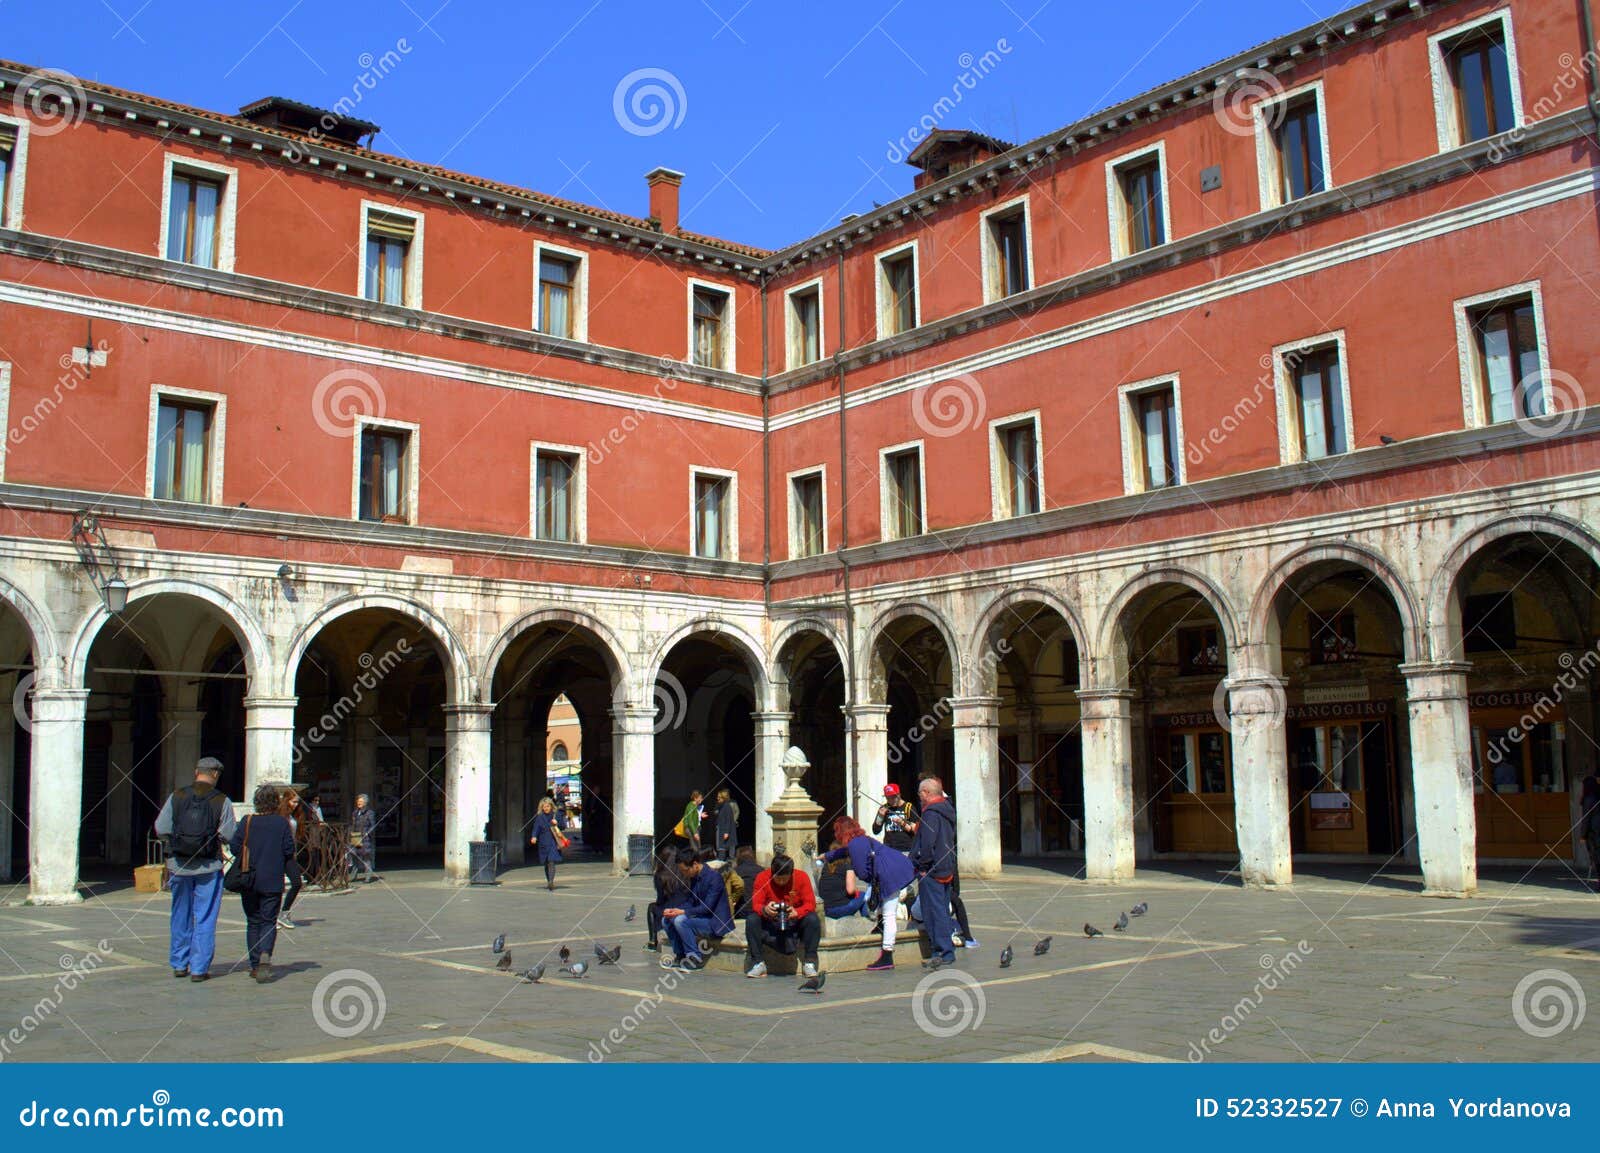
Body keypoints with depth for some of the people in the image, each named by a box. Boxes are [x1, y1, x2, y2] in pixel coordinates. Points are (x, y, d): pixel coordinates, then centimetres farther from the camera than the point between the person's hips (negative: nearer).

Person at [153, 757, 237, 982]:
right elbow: (228, 836, -11)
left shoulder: (177, 796, 0)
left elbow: (160, 829, -2)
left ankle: (179, 964, 25)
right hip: (209, 867, -3)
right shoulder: (222, 801, -7)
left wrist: (173, 841, 15)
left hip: (178, 864, 3)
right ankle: (199, 968, 4)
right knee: (205, 919, 4)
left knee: (181, 916, 17)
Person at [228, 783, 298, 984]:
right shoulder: (282, 823, -5)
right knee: (269, 921, 3)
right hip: (273, 882, -1)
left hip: (248, 881, 1)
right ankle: (265, 955, -22)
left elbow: (235, 847, -4)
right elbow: (289, 850, -6)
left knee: (253, 922, 12)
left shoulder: (247, 821, -3)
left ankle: (255, 965, 13)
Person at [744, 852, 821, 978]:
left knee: (813, 919, -30)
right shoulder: (762, 878, -11)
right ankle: (758, 963, -18)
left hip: (795, 922, 0)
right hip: (770, 924, 0)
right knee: (751, 919, -28)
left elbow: (810, 903, -15)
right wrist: (764, 910, -40)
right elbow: (756, 904, -16)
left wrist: (797, 912, -36)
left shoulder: (802, 876, -11)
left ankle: (809, 963, -18)